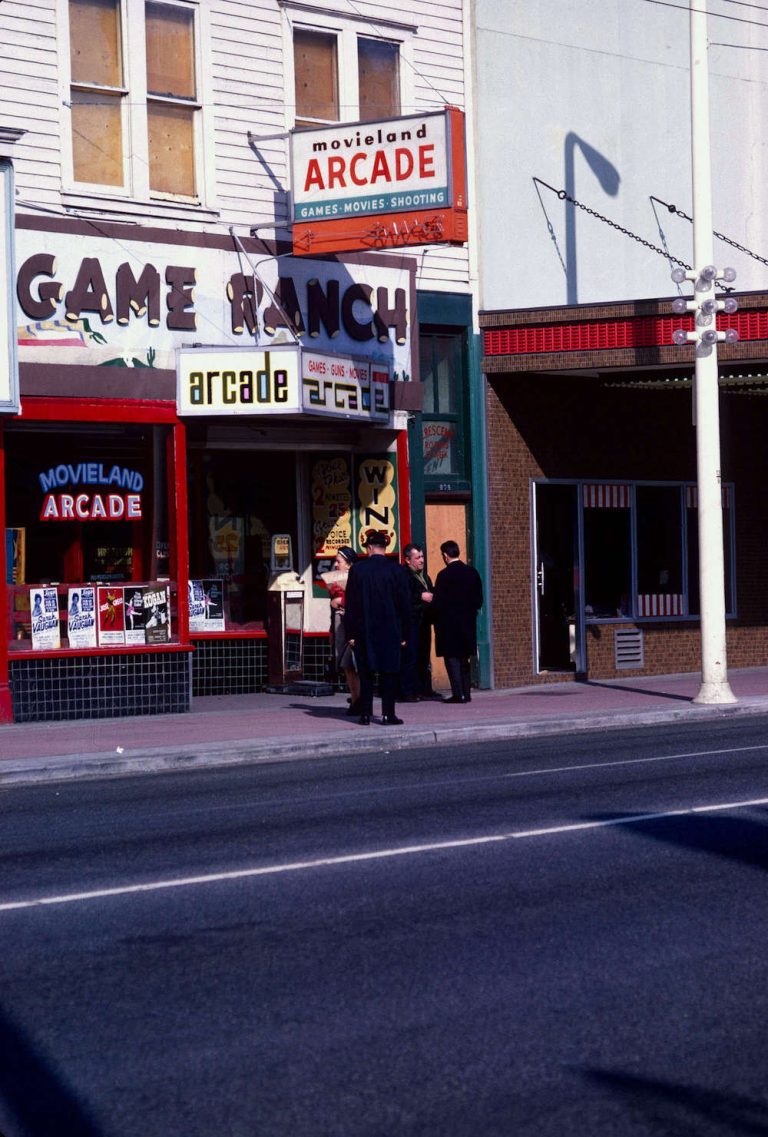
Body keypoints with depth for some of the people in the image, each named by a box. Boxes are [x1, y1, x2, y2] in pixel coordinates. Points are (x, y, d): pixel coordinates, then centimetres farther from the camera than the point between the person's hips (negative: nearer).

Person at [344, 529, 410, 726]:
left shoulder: (357, 569, -2)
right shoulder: (396, 569, -3)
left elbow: (351, 604, -1)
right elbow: (403, 603, -1)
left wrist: (351, 633, 3)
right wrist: (404, 634, 5)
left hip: (364, 630, 1)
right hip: (390, 630, -1)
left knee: (366, 674, 6)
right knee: (389, 672, 3)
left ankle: (365, 715, 6)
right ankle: (388, 714, 1)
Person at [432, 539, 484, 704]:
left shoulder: (444, 575, -14)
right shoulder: (472, 572, 4)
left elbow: (438, 602, -13)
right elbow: (479, 599, 7)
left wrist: (436, 619, 1)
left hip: (449, 623, -6)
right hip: (468, 623, 6)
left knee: (452, 658, -1)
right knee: (464, 660, 14)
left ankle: (458, 694, -5)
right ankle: (466, 693, 15)